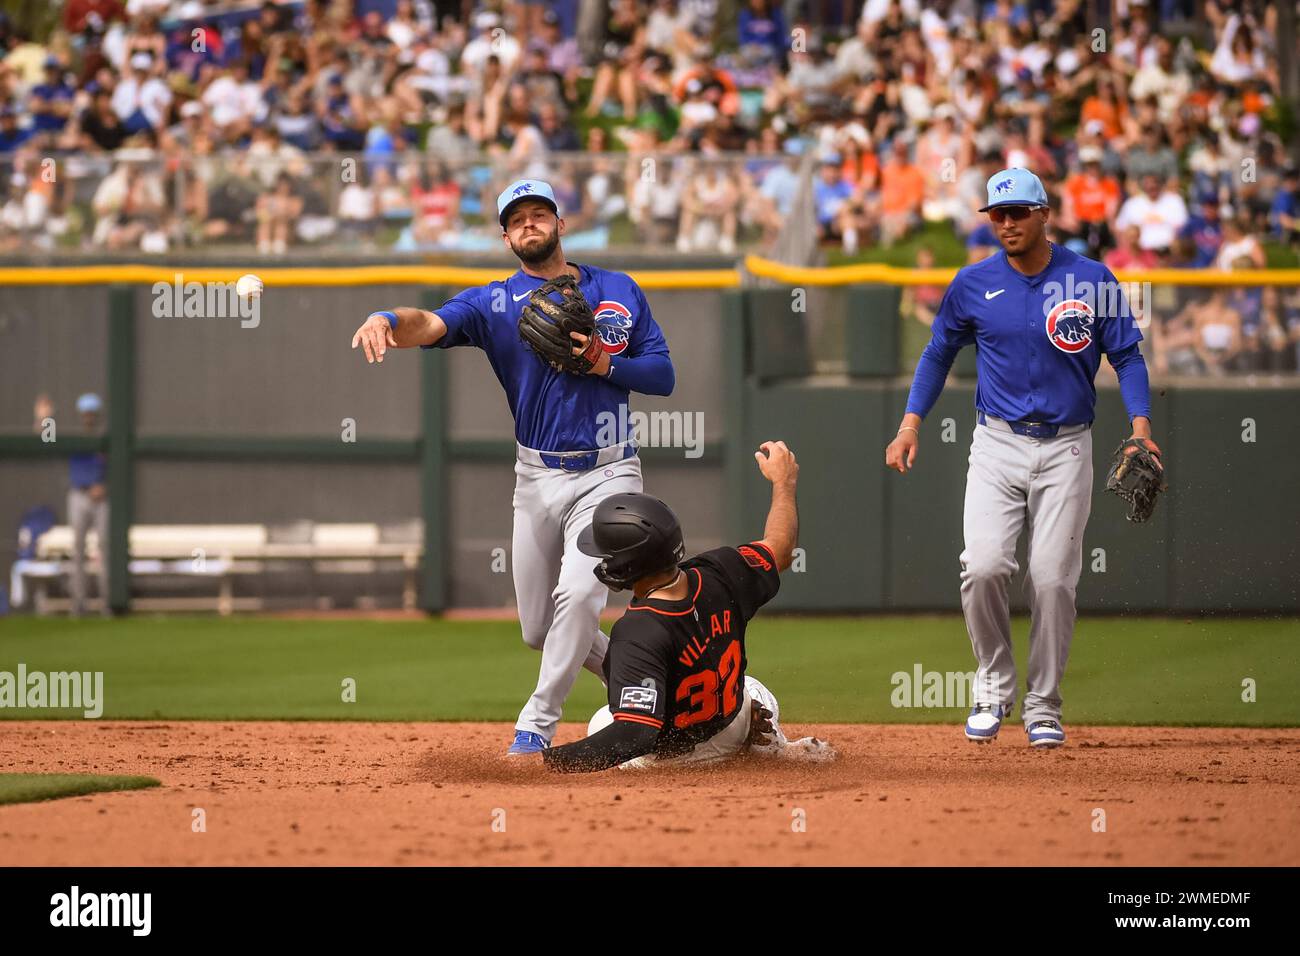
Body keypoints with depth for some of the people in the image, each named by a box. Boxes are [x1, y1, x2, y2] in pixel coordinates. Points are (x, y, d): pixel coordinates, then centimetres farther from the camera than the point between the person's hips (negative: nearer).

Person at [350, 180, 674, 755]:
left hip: (607, 473, -2)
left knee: (579, 595, -22)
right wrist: (388, 320, -42)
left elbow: (663, 376, 5)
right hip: (537, 478, 2)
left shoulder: (620, 291, 6)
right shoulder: (494, 302, 1)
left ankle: (538, 724, -12)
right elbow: (433, 324, -19)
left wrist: (604, 363, -14)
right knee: (539, 630, 6)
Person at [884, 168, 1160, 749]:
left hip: (1066, 449, -1)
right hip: (997, 445, 1)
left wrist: (1140, 428, -11)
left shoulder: (1092, 280, -1)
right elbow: (939, 352, 15)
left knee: (1053, 579, -7)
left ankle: (1043, 707, 8)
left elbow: (1127, 357, 3)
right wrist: (911, 424, 6)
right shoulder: (974, 285, 3)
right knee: (983, 566, -16)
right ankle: (994, 685, 5)